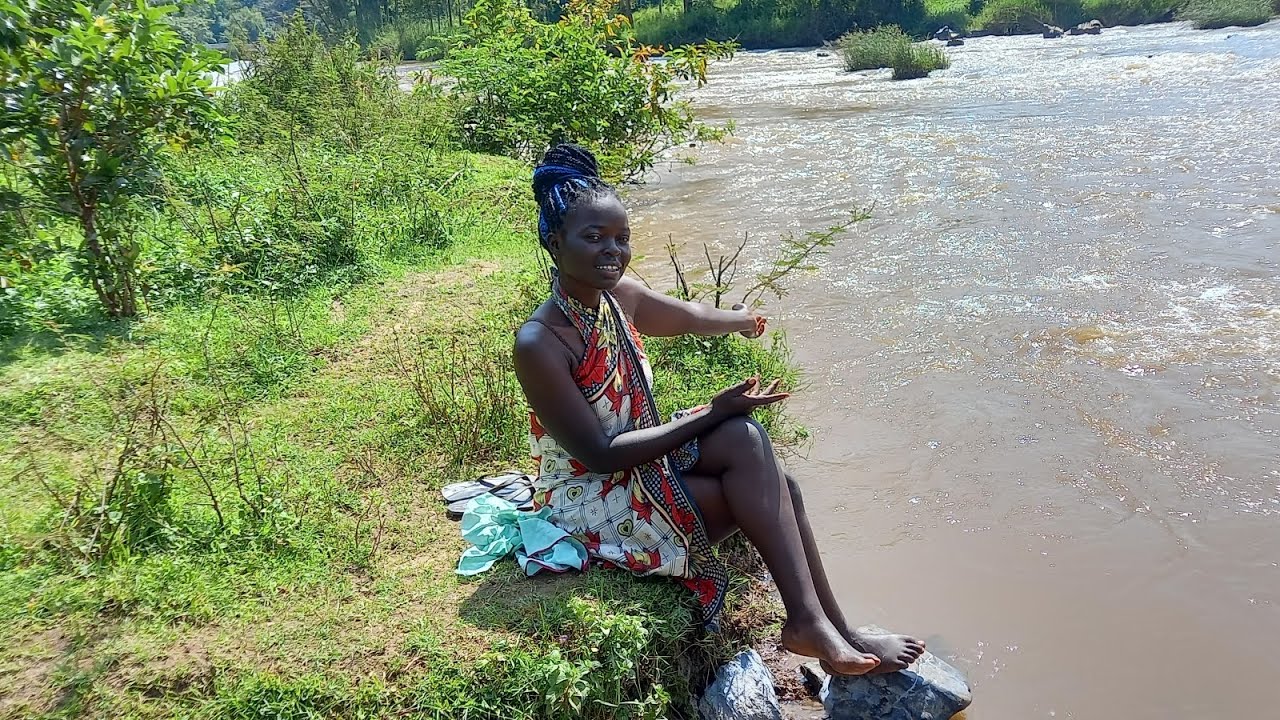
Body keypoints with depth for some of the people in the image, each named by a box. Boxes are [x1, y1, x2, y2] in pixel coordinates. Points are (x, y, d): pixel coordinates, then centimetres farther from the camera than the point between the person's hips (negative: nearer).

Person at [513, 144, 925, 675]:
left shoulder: (617, 294, -3)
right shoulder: (539, 343, -26)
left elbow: (684, 316, 19)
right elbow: (600, 456, -24)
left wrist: (740, 320, 38)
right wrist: (711, 415, -22)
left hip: (638, 465, 7)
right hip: (589, 500, -7)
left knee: (775, 487, -12)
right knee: (744, 440, -21)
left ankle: (830, 631, 0)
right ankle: (810, 622, -15)